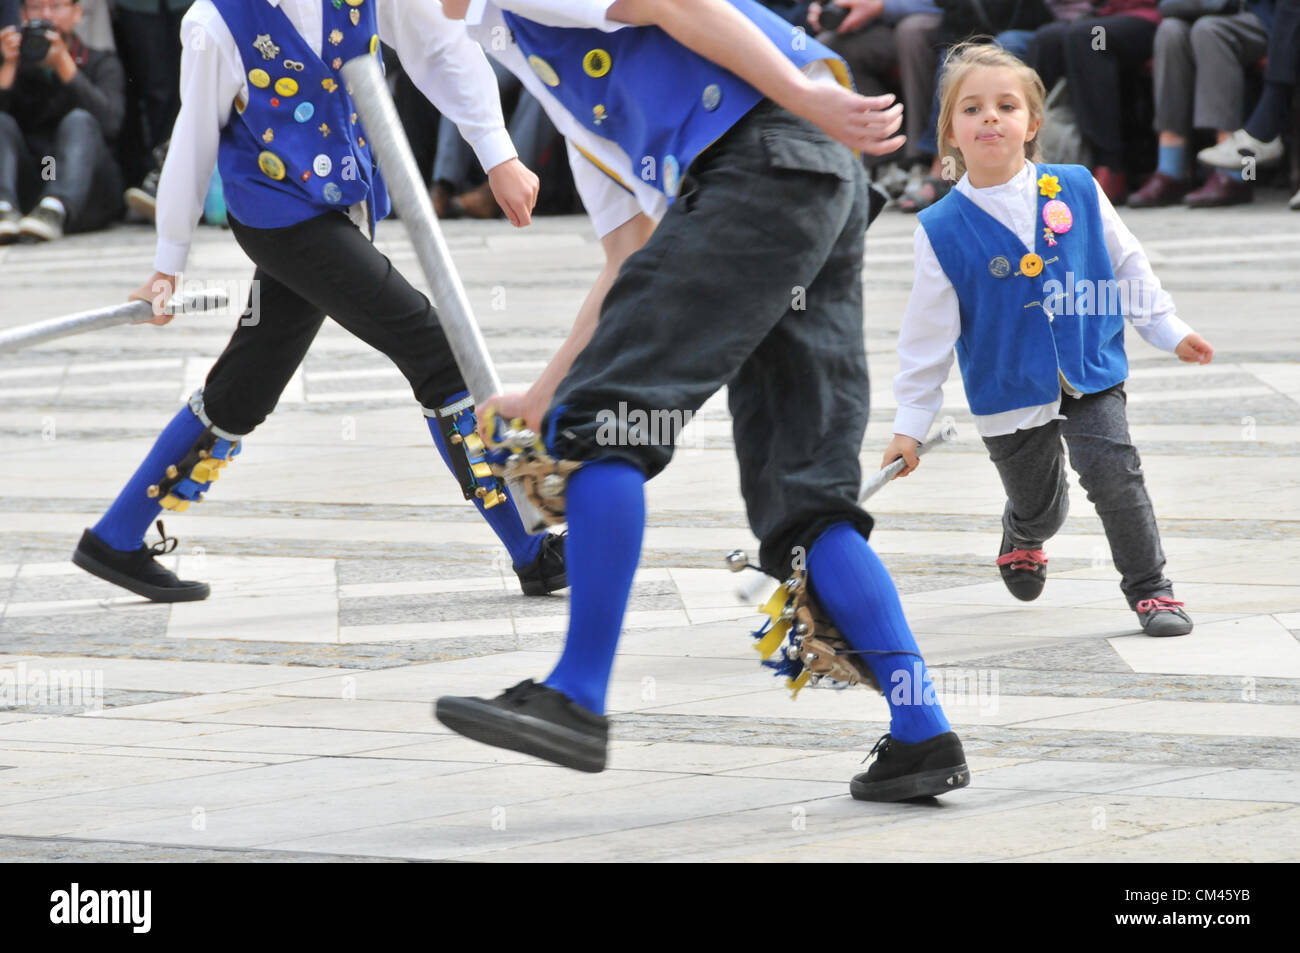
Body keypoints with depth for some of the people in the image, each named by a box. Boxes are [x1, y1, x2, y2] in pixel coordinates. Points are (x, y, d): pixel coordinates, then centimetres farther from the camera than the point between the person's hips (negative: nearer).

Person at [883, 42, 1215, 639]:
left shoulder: (1077, 192, -7)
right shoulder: (941, 230, -10)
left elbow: (1127, 265, 8)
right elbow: (928, 333, -5)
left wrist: (1168, 331, 9)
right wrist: (910, 422, -4)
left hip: (1091, 374, 0)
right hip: (1008, 390, 0)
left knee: (1113, 471, -18)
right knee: (1037, 506, 13)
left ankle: (1150, 589, 1)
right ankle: (1021, 543, 51)